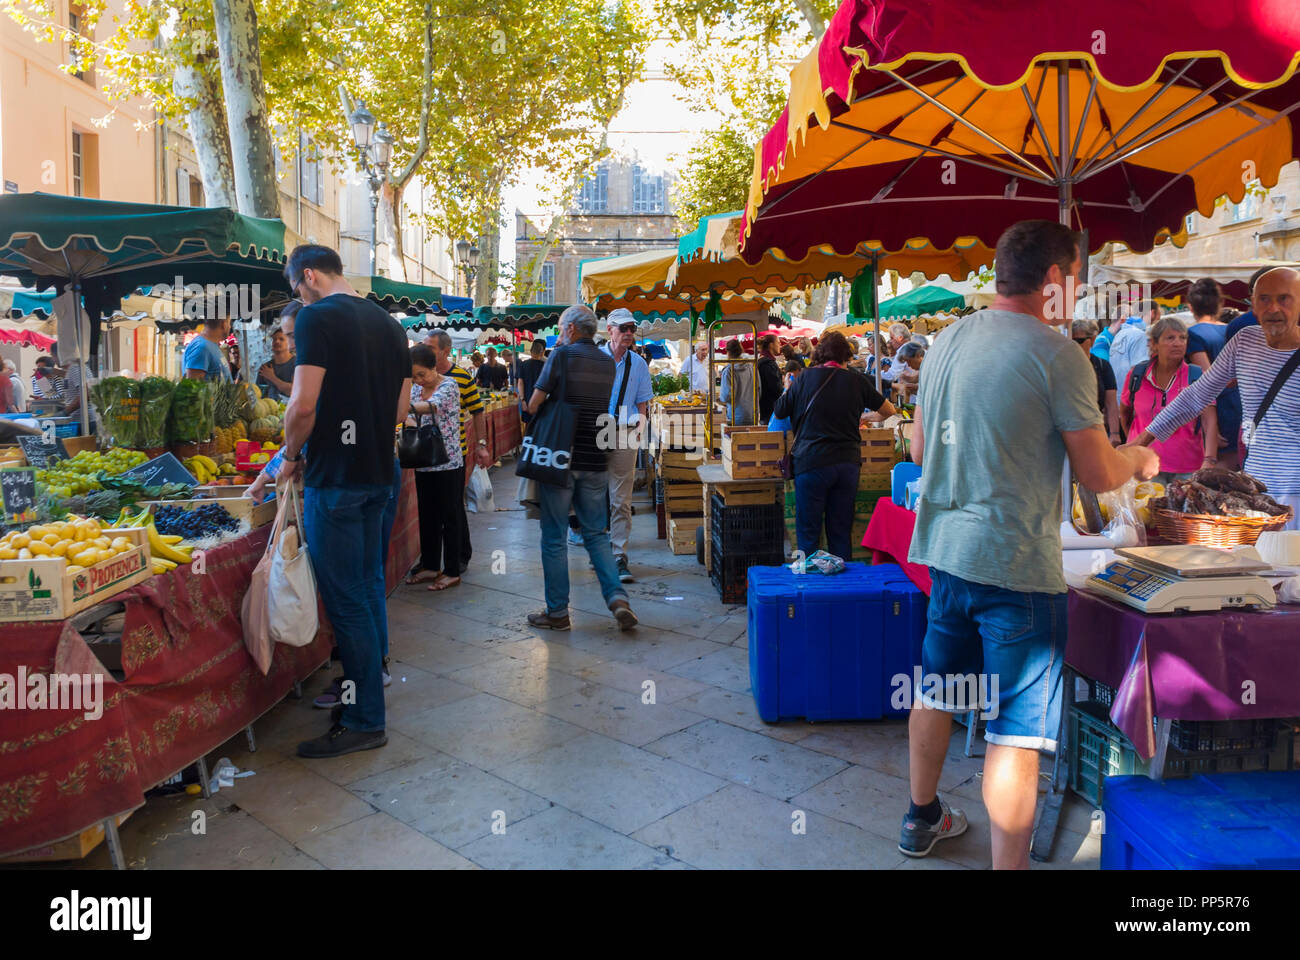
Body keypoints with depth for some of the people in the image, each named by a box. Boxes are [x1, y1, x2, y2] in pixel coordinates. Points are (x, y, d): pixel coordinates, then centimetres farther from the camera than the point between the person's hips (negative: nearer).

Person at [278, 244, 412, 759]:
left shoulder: (318, 317, -11)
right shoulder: (388, 324, 12)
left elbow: (304, 405, -18)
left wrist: (291, 456, -2)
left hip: (334, 479, -8)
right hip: (378, 475, 8)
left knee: (346, 601, -2)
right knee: (370, 587, 18)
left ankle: (365, 722, 6)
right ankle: (368, 693, 31)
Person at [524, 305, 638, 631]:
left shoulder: (562, 355, -7)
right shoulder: (607, 362, 9)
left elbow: (534, 404, -8)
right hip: (595, 461, 5)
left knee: (554, 537, 4)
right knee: (596, 534, 14)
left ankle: (557, 612, 9)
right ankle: (617, 596, -2)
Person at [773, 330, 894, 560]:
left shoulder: (806, 378, -1)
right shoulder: (857, 381, 5)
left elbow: (779, 413, 9)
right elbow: (889, 411, 18)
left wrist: (788, 389, 28)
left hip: (812, 462, -3)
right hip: (848, 462, 3)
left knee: (808, 532, 3)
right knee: (841, 531, 10)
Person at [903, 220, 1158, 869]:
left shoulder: (949, 340, 7)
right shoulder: (1057, 354, -14)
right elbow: (1098, 475, -11)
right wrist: (1138, 459, 10)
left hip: (945, 547, 8)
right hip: (1016, 561, -7)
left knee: (937, 689, 22)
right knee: (1016, 732, 1)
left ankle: (923, 818, 39)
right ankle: (1008, 863, 9)